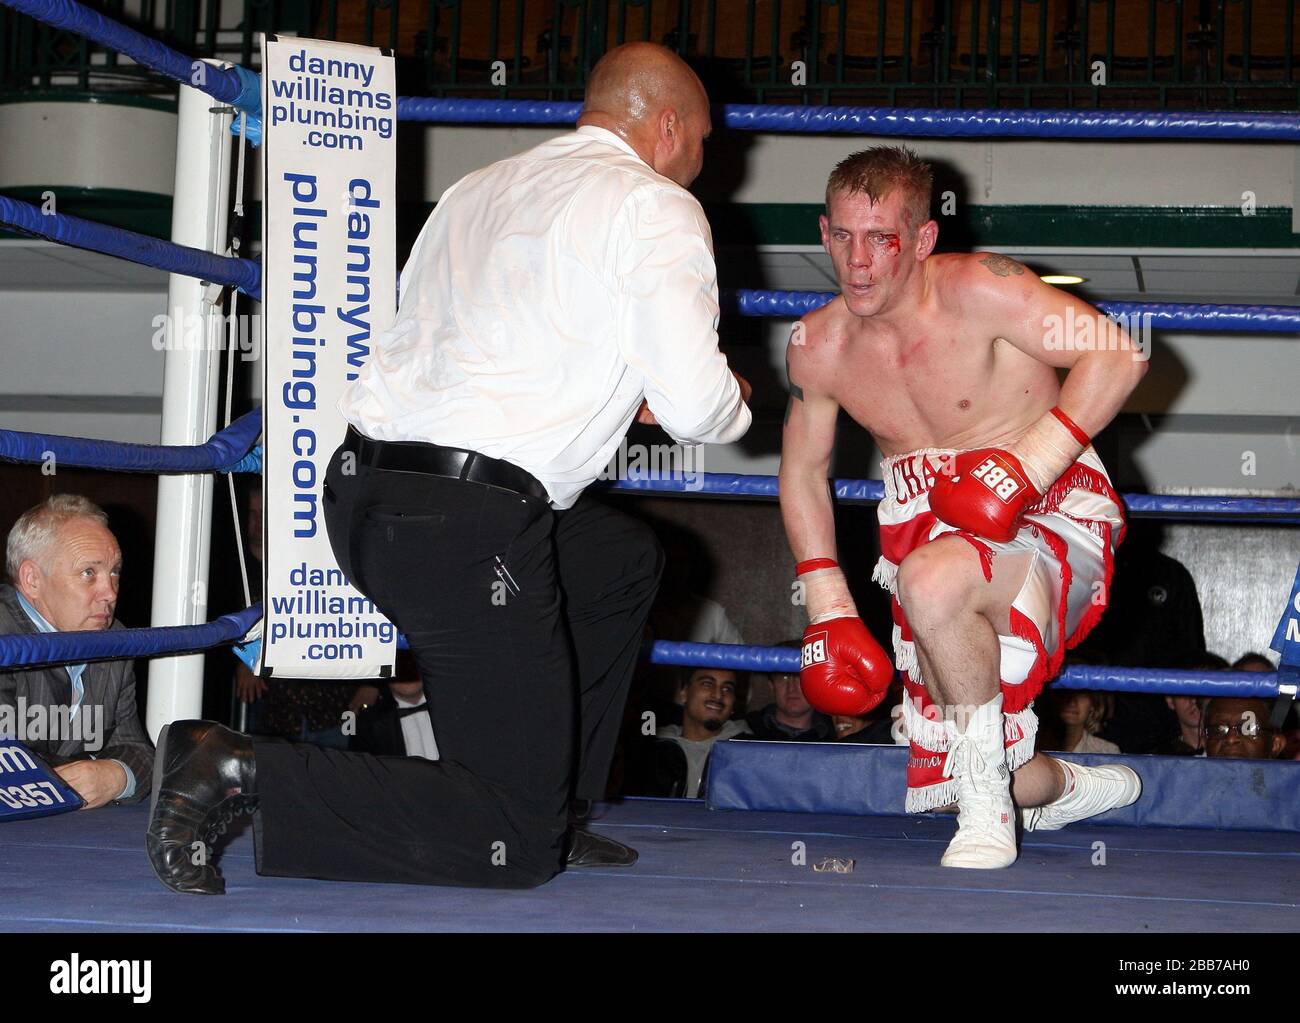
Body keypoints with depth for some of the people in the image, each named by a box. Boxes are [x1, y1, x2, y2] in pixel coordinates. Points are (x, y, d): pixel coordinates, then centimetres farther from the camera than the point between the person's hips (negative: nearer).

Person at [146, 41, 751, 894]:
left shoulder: (477, 192, 20)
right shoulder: (656, 208, -1)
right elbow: (693, 408, -7)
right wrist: (734, 406, 17)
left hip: (365, 482, 9)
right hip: (465, 520, -9)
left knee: (627, 560, 31)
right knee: (512, 845, -2)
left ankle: (549, 810, 29)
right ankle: (236, 773, -10)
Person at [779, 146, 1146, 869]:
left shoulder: (976, 289, -16)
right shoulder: (817, 347, 1)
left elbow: (1116, 355, -21)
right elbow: (803, 469, 15)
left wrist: (1025, 465, -29)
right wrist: (829, 611, 8)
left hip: (1047, 512, -7)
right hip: (929, 531, 7)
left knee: (930, 581, -39)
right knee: (948, 773, 7)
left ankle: (989, 807, -21)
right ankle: (1073, 789, 41)